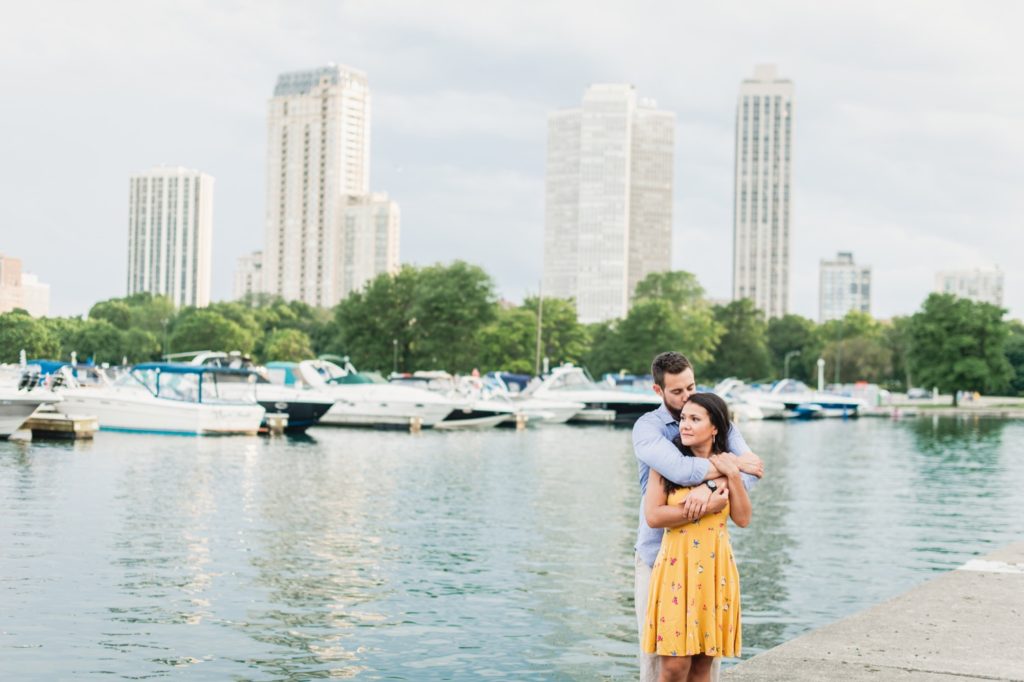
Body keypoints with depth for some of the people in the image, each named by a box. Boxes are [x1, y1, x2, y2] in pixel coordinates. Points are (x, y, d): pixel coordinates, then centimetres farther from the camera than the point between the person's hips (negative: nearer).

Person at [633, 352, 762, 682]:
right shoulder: (647, 427, -7)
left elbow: (749, 471, -12)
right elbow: (680, 469, -26)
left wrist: (711, 488, -30)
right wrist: (732, 464, -15)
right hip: (659, 551, -2)